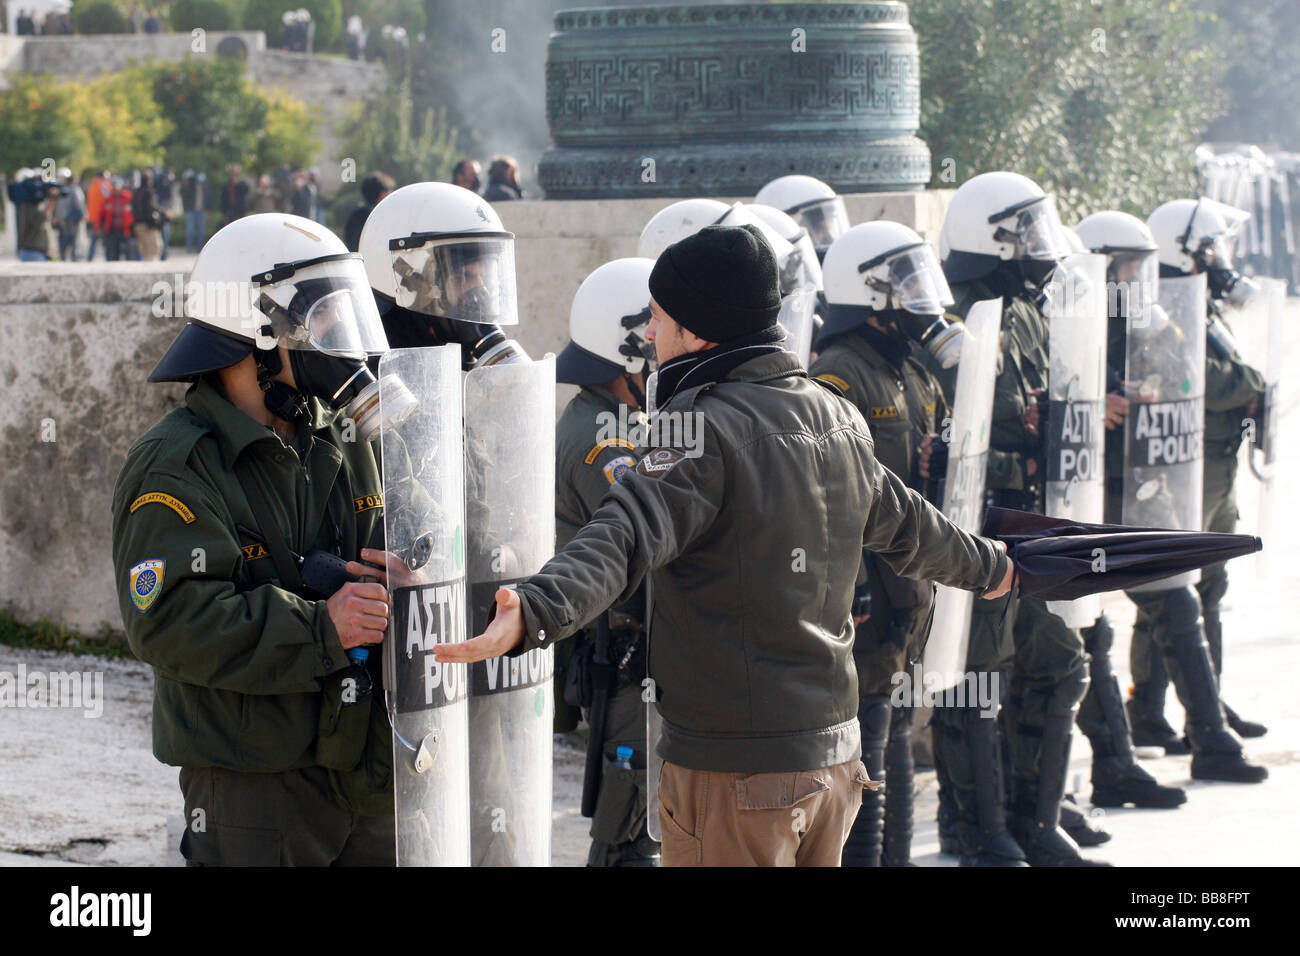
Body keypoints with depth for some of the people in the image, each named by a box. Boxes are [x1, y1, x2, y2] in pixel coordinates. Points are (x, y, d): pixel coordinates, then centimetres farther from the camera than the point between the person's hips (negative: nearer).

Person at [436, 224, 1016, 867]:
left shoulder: (704, 428, -17)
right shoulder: (837, 417, 9)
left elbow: (630, 537, -34)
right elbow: (906, 525, 24)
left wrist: (536, 610, -50)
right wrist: (988, 566, 44)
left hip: (735, 770, -8)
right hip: (833, 749, 8)